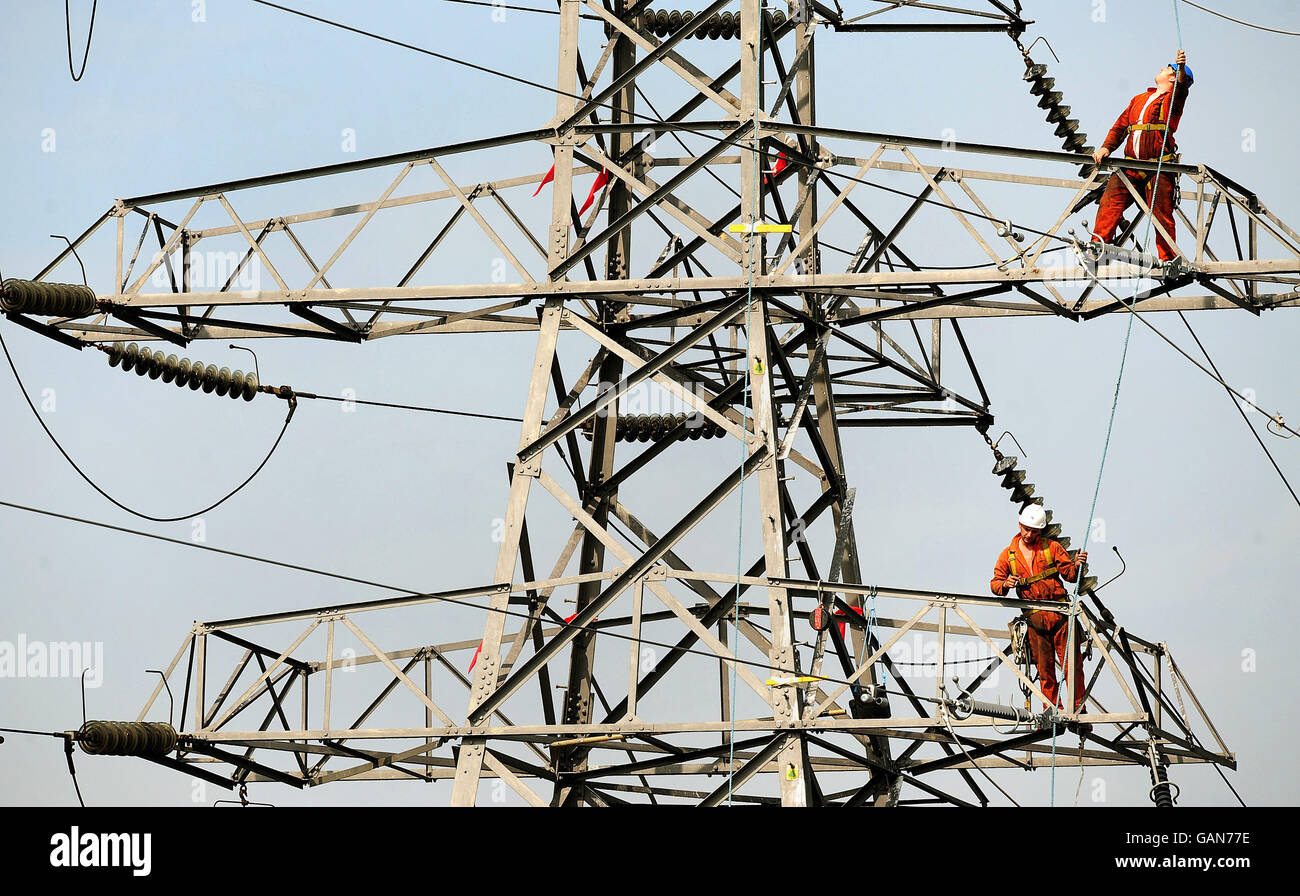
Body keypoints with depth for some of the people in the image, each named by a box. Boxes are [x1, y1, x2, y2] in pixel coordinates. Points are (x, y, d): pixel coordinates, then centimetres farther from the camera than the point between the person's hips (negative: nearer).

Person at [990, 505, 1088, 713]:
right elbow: (995, 583, 12)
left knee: (1072, 665, -6)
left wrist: (1076, 566, -13)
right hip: (1035, 618, 1)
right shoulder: (1008, 555, 11)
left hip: (1060, 613, -1)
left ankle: (1078, 711, 0)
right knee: (1045, 669, 2)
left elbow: (1069, 574, 9)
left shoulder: (1052, 547, 7)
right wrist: (1005, 584, -10)